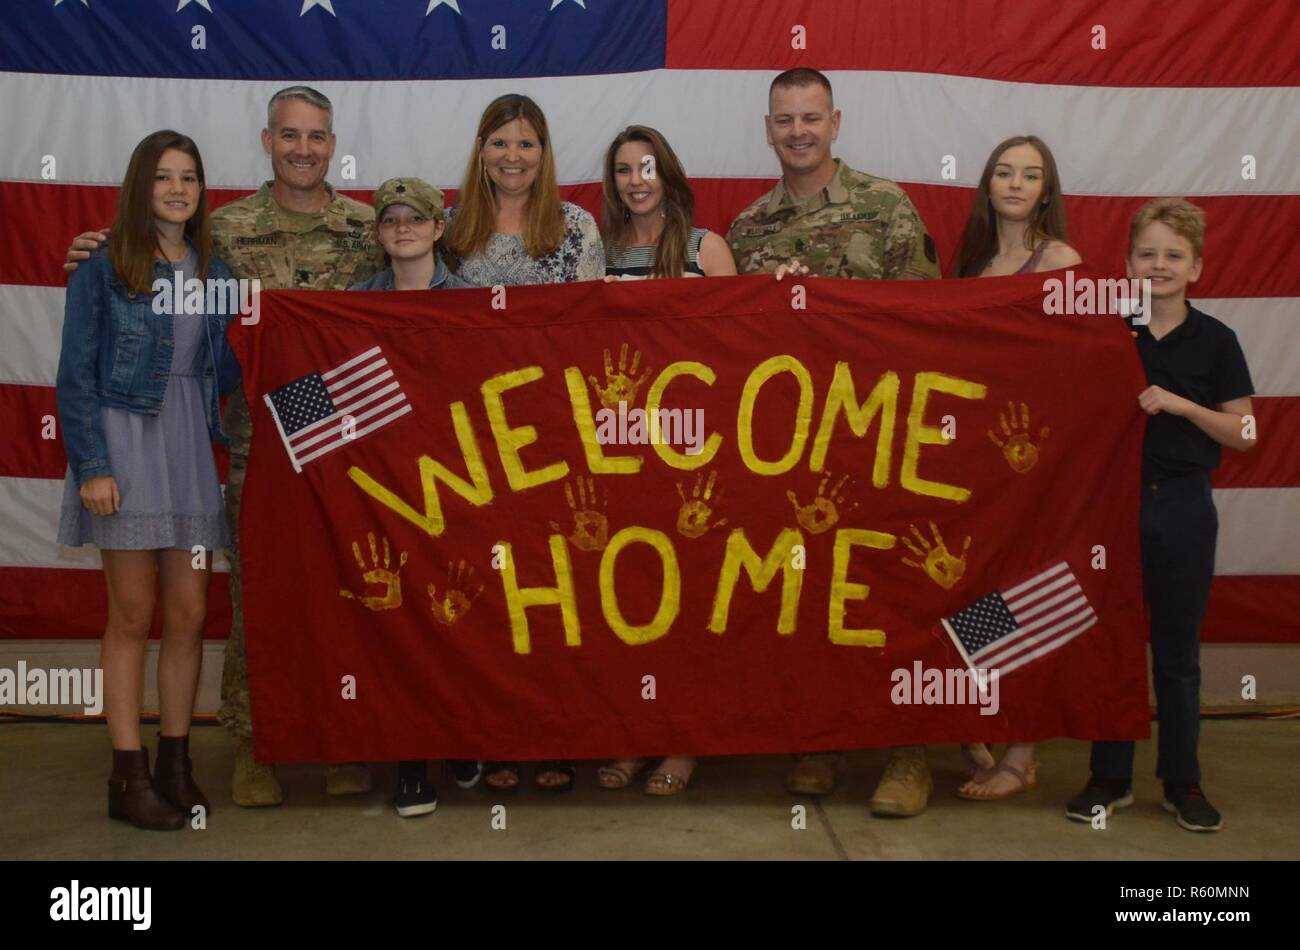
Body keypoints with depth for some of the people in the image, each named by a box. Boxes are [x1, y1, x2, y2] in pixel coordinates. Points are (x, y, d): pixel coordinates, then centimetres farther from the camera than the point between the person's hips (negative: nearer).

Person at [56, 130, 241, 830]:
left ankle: (175, 764, 17)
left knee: (189, 615, 5)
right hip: (125, 441, -4)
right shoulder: (103, 269, -1)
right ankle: (129, 775, 8)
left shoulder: (213, 272, 12)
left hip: (192, 445, 4)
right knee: (132, 615, -1)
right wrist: (91, 464, -12)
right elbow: (76, 374, -4)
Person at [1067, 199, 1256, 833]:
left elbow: (1243, 434, -3)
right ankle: (1110, 777, 19)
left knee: (1177, 651, 8)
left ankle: (1182, 781, 20)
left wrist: (1179, 404, -15)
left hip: (1183, 505, -1)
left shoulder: (1214, 341, -2)